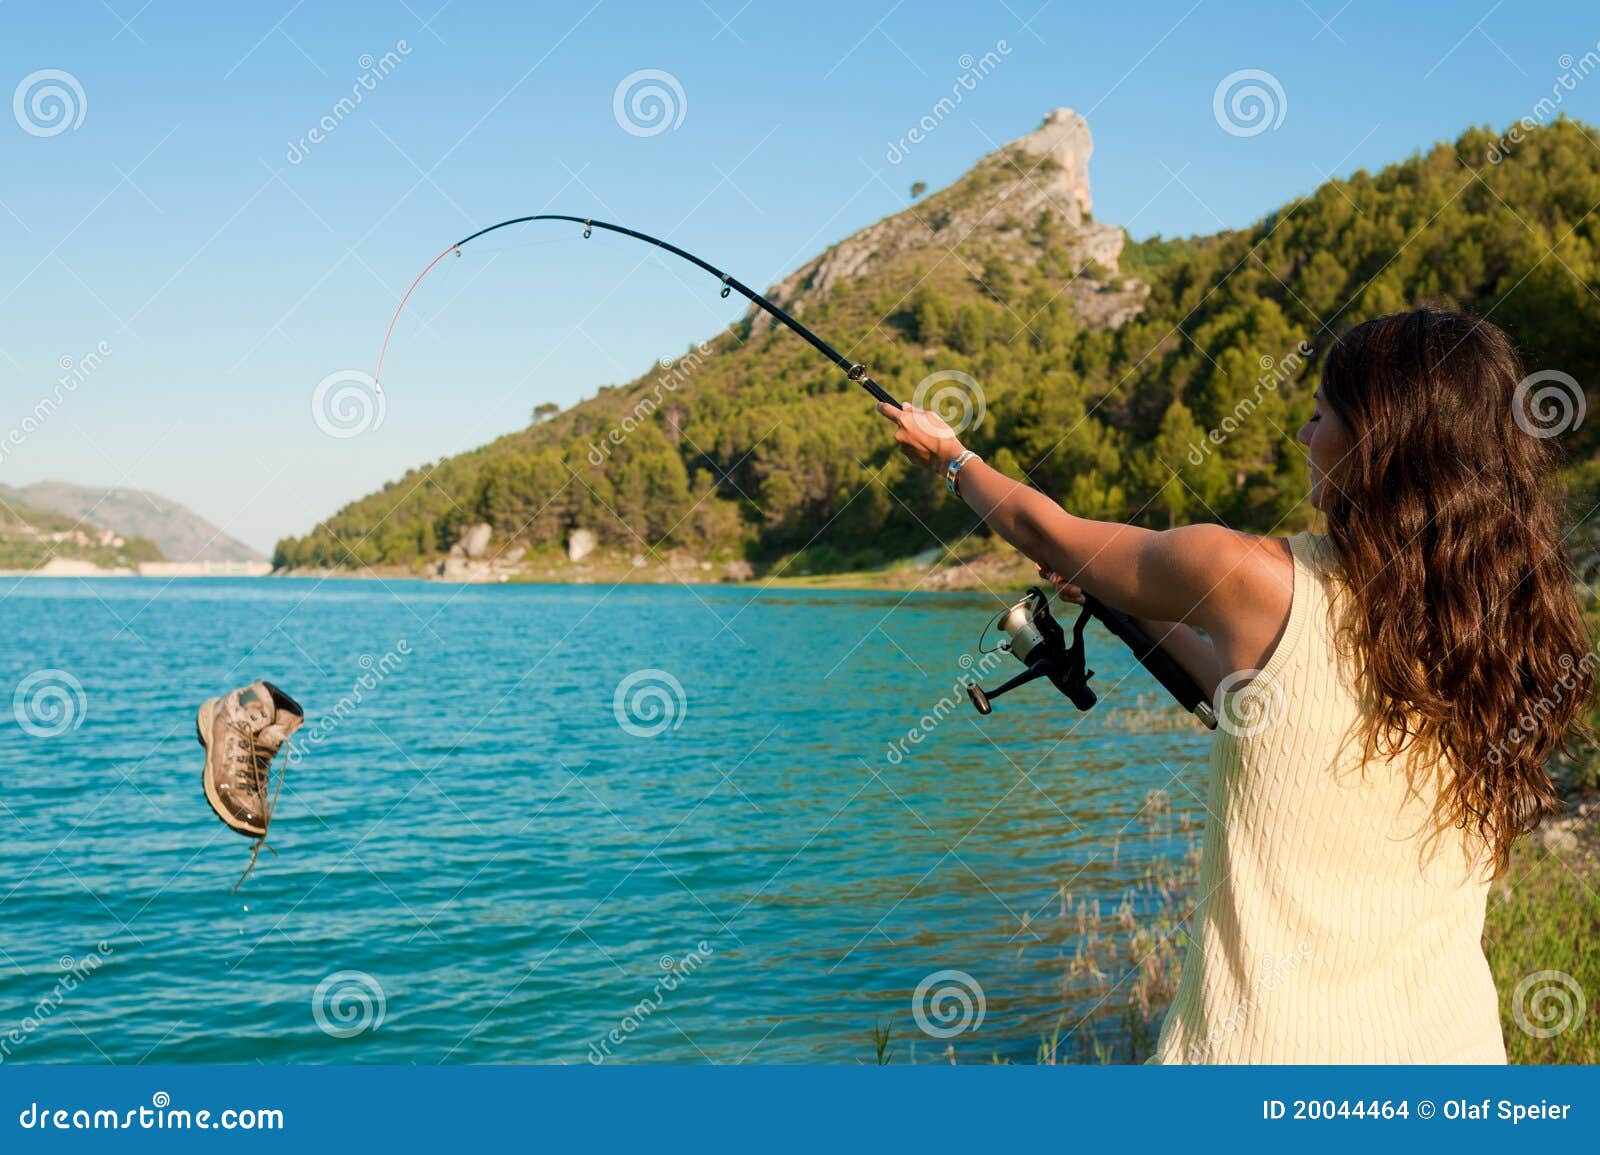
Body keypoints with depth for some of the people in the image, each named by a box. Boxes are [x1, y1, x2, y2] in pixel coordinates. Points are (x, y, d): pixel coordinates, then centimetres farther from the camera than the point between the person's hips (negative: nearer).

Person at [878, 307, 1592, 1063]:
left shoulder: (1259, 581, -17)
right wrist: (1147, 610, 23)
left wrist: (949, 456, 18)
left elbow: (1049, 533, 0)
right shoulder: (1518, 622, -2)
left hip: (1271, 1039, -5)